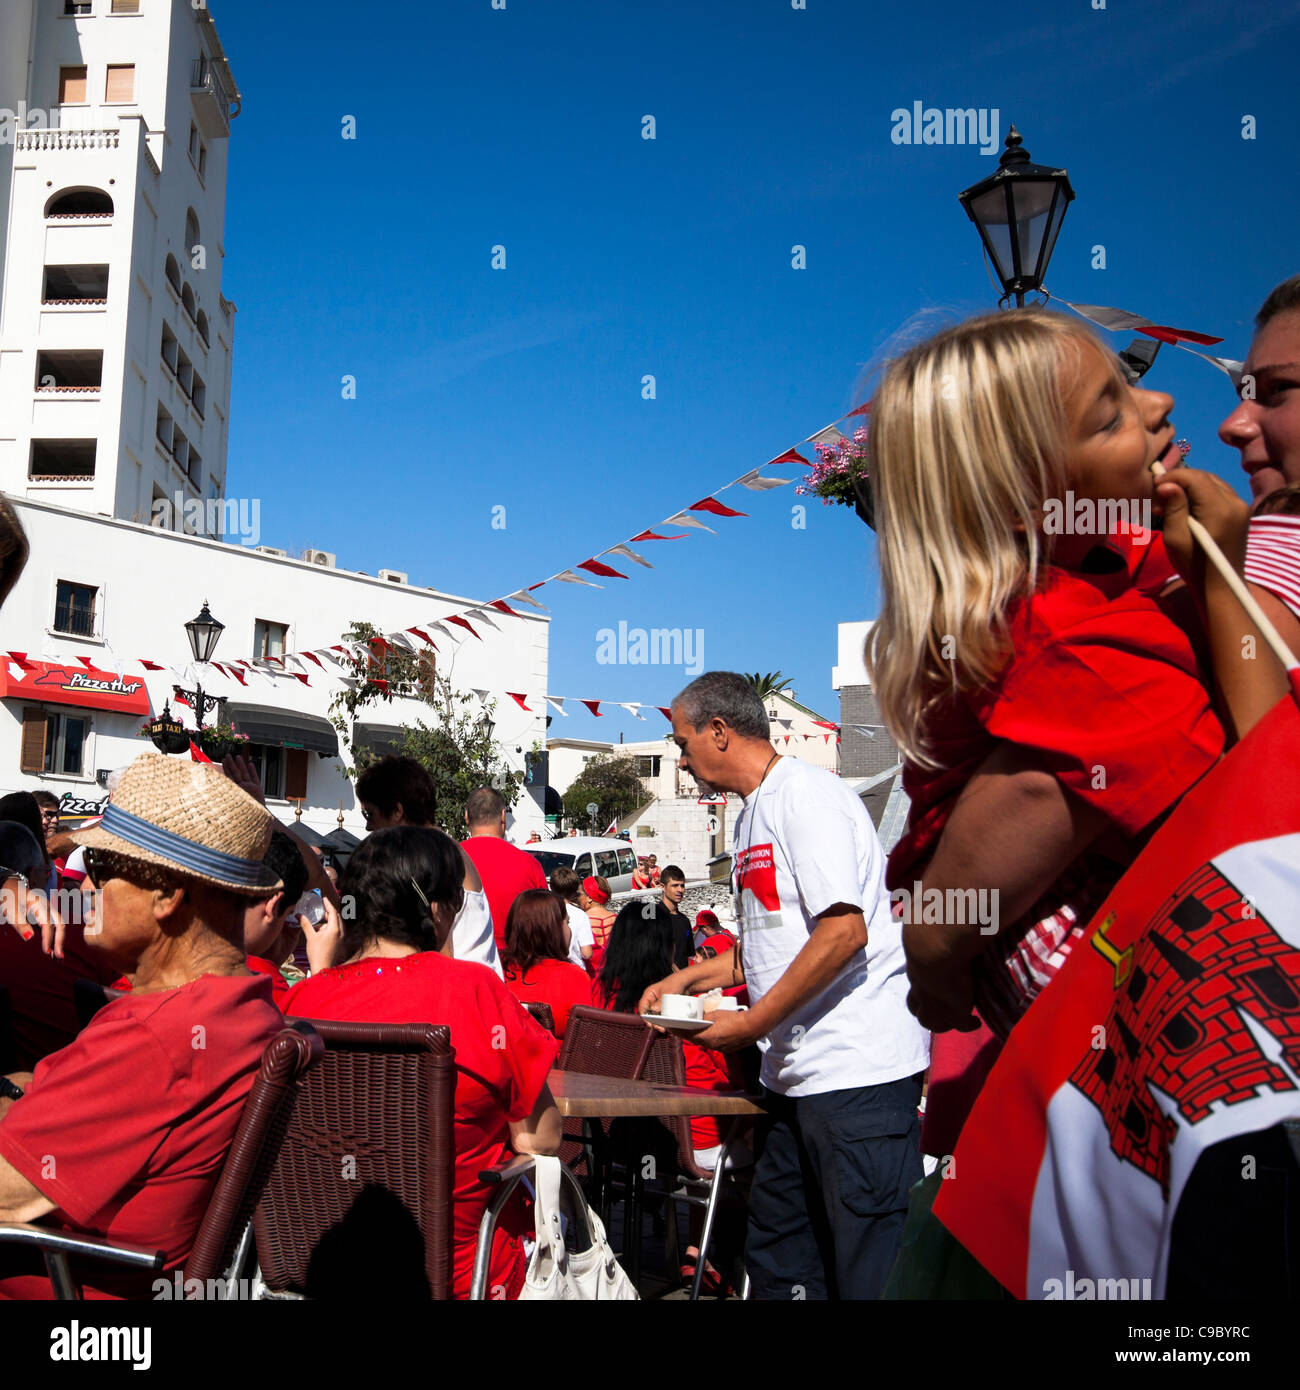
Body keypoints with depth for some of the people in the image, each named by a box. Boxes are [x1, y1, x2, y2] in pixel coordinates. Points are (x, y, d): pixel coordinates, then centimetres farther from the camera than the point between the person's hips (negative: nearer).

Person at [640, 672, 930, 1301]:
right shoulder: (753, 814, 18)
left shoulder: (807, 795, -12)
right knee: (777, 1257, 14)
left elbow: (843, 933, -22)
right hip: (793, 1072, 10)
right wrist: (684, 980, 18)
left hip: (856, 1068, -10)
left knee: (871, 1270, -4)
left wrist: (752, 1023, -17)